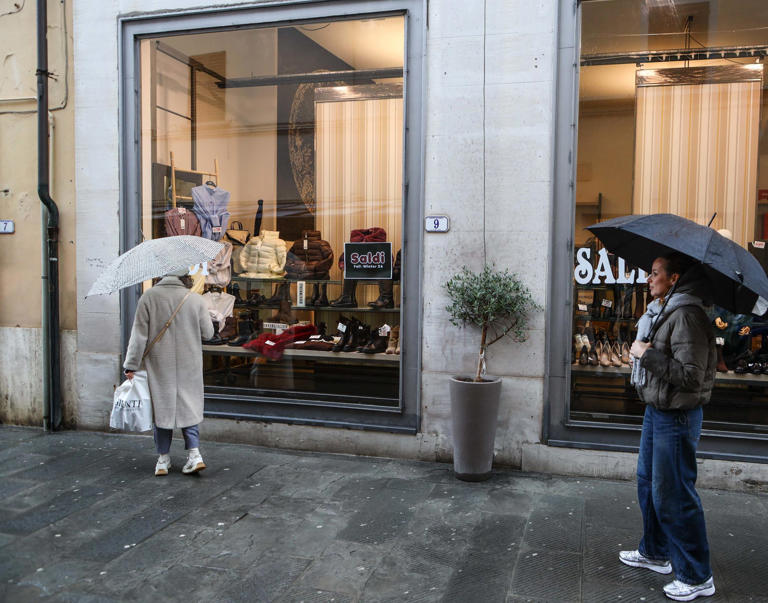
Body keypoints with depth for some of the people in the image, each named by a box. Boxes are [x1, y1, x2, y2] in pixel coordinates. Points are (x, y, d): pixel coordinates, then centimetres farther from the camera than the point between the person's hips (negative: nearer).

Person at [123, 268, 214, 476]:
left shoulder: (148, 297, -7)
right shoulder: (196, 300, -5)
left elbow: (139, 335, -6)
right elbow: (208, 333, 3)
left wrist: (131, 365, 0)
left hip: (159, 366, -1)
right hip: (189, 366, 1)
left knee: (162, 407, 10)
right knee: (188, 406, 12)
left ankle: (163, 459, 17)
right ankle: (194, 453, 2)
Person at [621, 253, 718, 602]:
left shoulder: (687, 316, -21)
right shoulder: (662, 311, 11)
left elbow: (690, 375, -27)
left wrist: (647, 354, -22)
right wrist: (642, 352, 8)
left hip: (676, 417, -11)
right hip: (656, 410, 11)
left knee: (672, 496, -2)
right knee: (648, 483, 21)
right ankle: (655, 553, 38)